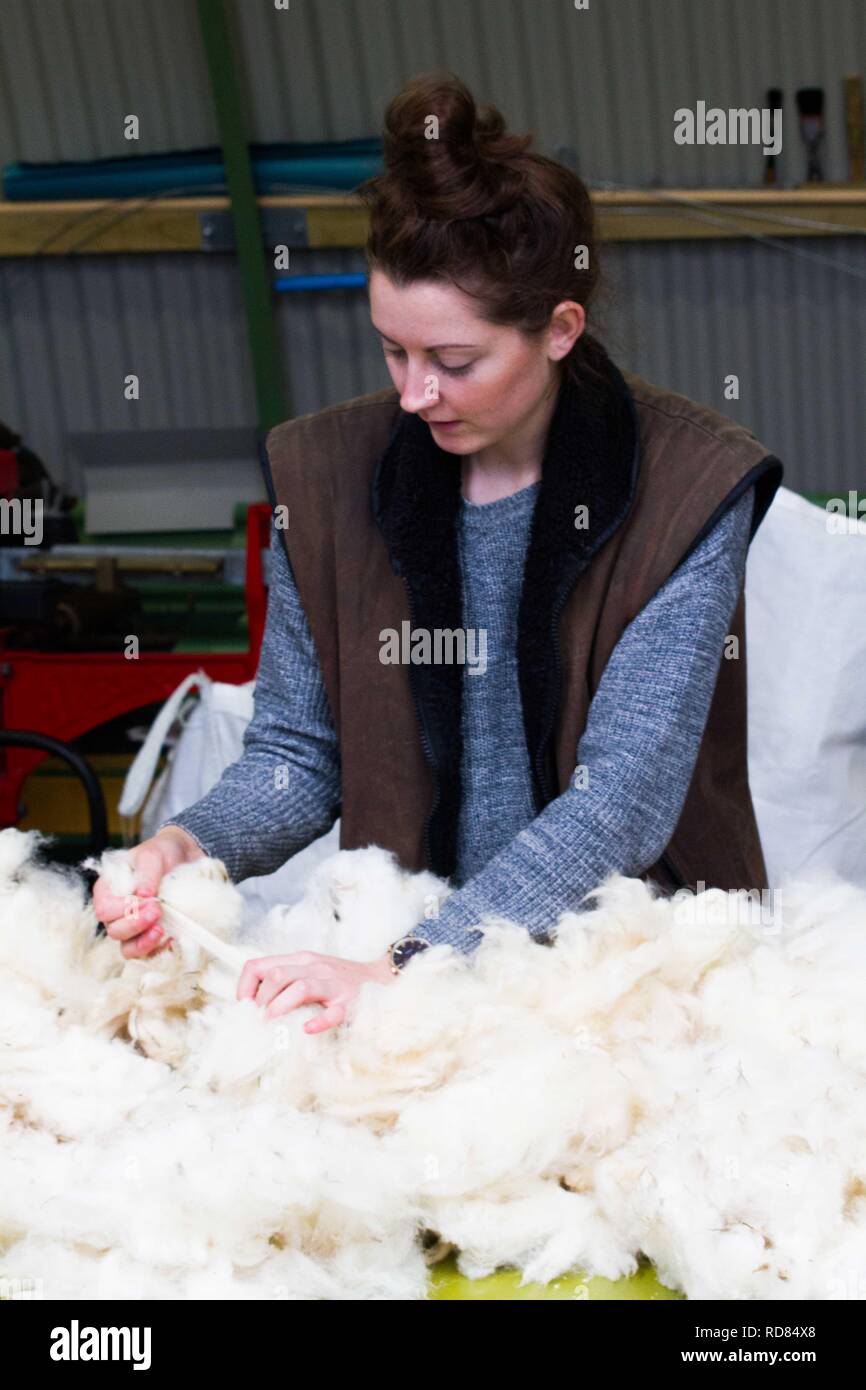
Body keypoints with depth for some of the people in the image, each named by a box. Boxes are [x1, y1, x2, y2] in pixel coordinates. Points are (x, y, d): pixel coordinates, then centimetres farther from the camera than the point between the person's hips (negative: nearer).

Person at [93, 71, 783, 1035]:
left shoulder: (688, 485, -11)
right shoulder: (327, 470, 1)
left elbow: (625, 798, -17)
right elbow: (297, 755, 7)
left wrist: (403, 967, -27)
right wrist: (188, 844, -15)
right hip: (398, 934, 3)